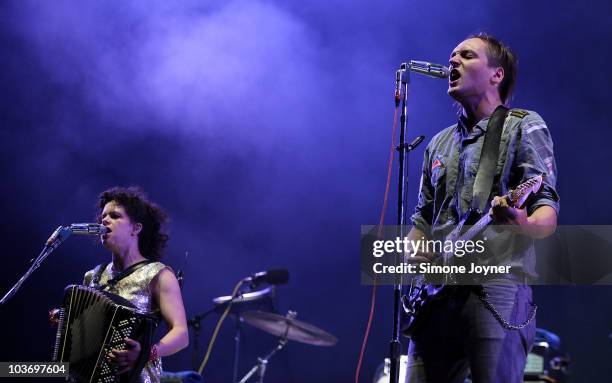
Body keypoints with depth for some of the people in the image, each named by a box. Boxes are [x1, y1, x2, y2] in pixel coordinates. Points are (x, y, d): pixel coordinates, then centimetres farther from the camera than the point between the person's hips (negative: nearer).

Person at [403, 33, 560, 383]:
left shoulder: (523, 127, 2)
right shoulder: (440, 143, 22)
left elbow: (548, 212, -7)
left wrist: (524, 224, -31)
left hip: (497, 287, -6)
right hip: (437, 291, 6)